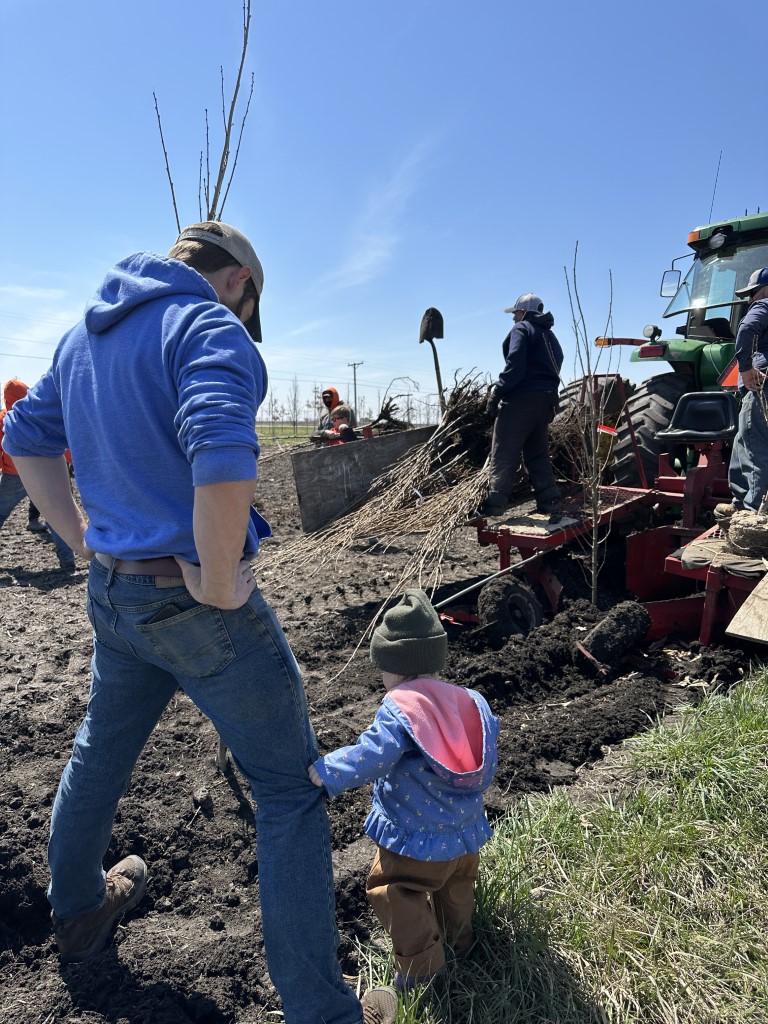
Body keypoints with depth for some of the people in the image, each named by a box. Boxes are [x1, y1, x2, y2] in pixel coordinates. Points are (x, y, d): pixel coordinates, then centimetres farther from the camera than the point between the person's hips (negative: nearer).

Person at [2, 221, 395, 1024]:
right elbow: (220, 460, -33)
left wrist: (83, 538, 15)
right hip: (195, 603, -8)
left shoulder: (83, 334, 12)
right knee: (290, 791, 6)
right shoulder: (211, 329, -15)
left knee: (100, 750, 30)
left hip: (111, 592, 8)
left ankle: (76, 909, 55)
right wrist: (219, 585, -20)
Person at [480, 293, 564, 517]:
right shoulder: (550, 336, 26)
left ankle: (495, 504, -11)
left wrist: (497, 392, -14)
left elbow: (514, 364, -16)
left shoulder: (522, 329, 0)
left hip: (521, 399, -8)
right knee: (537, 455, 14)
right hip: (546, 400, 8)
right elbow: (552, 371, 19)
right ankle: (549, 499, 8)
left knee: (503, 454, -7)